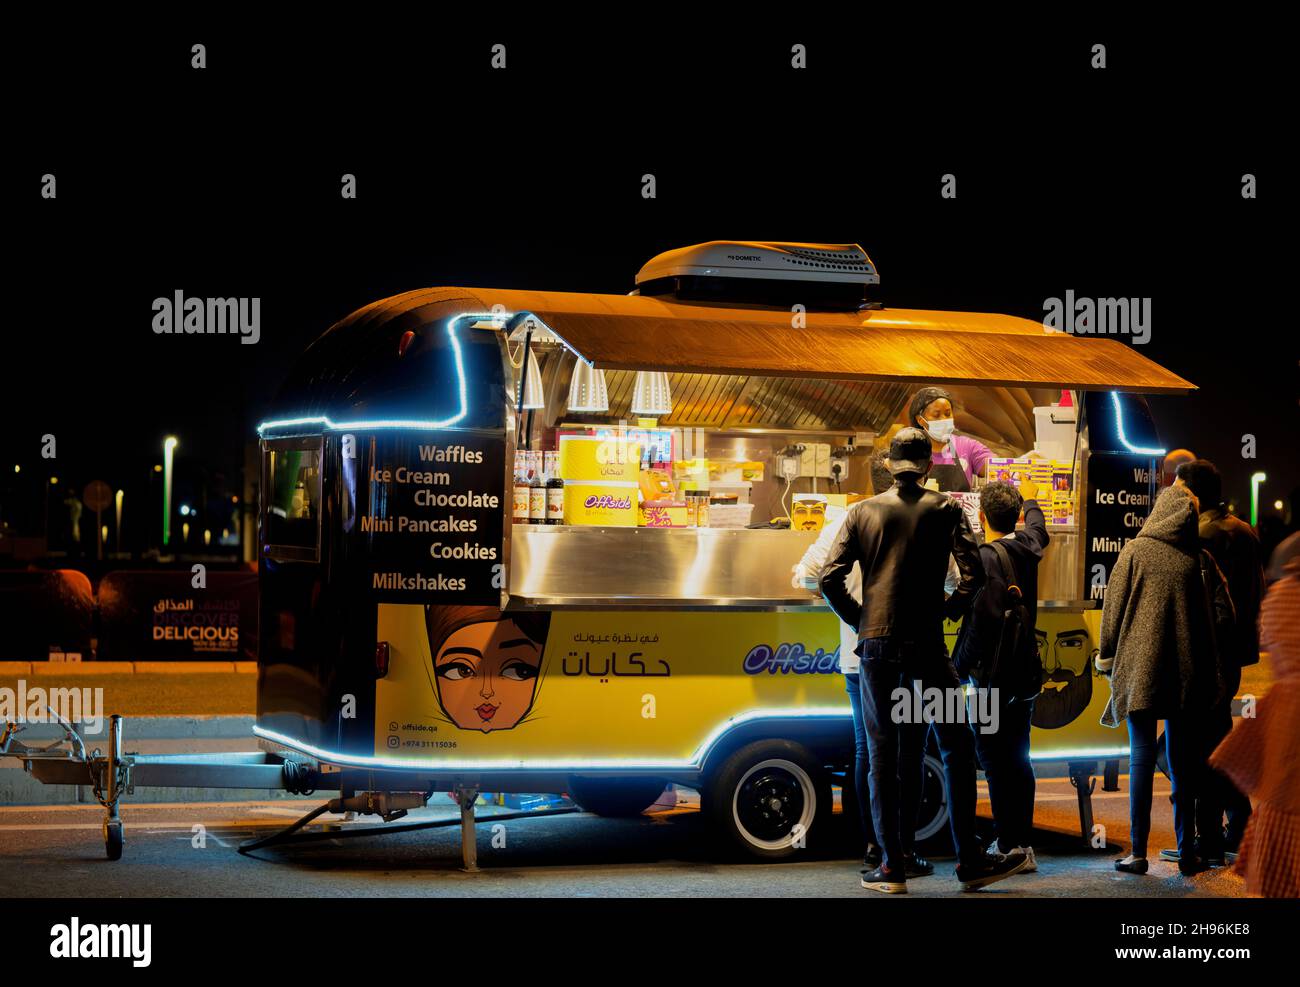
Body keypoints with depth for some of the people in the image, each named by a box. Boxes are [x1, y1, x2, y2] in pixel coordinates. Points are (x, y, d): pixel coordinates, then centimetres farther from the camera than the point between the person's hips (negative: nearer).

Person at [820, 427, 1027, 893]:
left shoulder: (863, 511, 6)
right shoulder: (945, 509, 2)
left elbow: (830, 578, -1)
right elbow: (973, 572, -8)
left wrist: (859, 620, 11)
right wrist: (950, 609, 8)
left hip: (876, 645, 2)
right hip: (926, 643, -2)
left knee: (882, 754, 7)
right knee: (956, 750, 7)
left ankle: (892, 867, 7)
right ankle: (969, 862, 6)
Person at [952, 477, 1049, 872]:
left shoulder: (987, 555, -16)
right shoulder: (1027, 547, 8)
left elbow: (982, 617, -23)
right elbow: (1038, 528, 34)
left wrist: (959, 666, -15)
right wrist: (1029, 499, 54)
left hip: (993, 675, -8)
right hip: (1025, 671, 8)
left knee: (995, 760, -5)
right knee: (1018, 758, 13)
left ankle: (1008, 846, -5)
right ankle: (1024, 844, 18)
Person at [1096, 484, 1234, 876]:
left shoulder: (1135, 551, -5)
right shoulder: (1202, 560, 1)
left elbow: (1113, 609, -3)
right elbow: (1224, 617, 3)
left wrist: (1107, 657, 8)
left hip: (1139, 669, -2)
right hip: (1189, 673, 2)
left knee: (1142, 756, 1)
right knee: (1184, 759, 10)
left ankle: (1138, 851, -1)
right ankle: (1187, 851, 12)